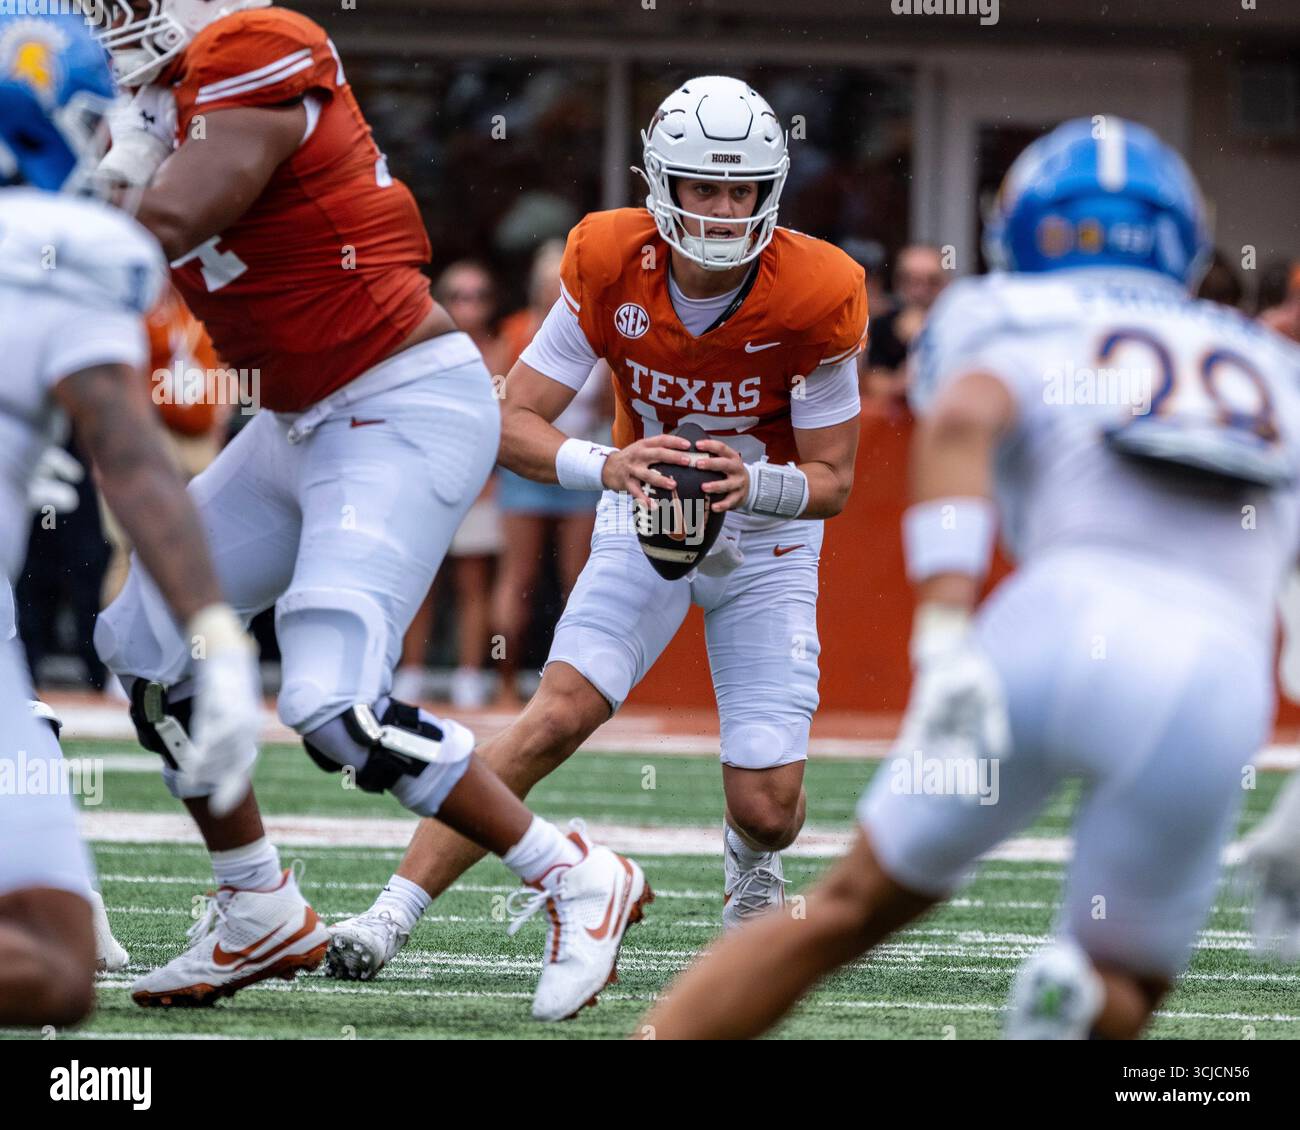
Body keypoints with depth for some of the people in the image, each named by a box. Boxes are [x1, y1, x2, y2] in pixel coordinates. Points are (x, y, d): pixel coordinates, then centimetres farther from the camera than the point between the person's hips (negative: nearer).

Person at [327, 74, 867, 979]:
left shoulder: (815, 296, -23)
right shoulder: (611, 263, -20)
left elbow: (830, 481, -14)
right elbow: (514, 425, -18)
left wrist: (750, 483, -36)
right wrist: (607, 467, -39)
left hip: (767, 535, 0)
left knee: (767, 809, -8)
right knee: (559, 715, -22)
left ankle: (751, 865, 31)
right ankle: (395, 913, -22)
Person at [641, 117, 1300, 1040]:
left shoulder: (1005, 325, 19)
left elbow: (963, 418, -4)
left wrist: (946, 642, -15)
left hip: (1056, 624, -1)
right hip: (1219, 681, 1)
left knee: (848, 911, 19)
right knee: (1119, 1001, 19)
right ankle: (1072, 1001, -18)